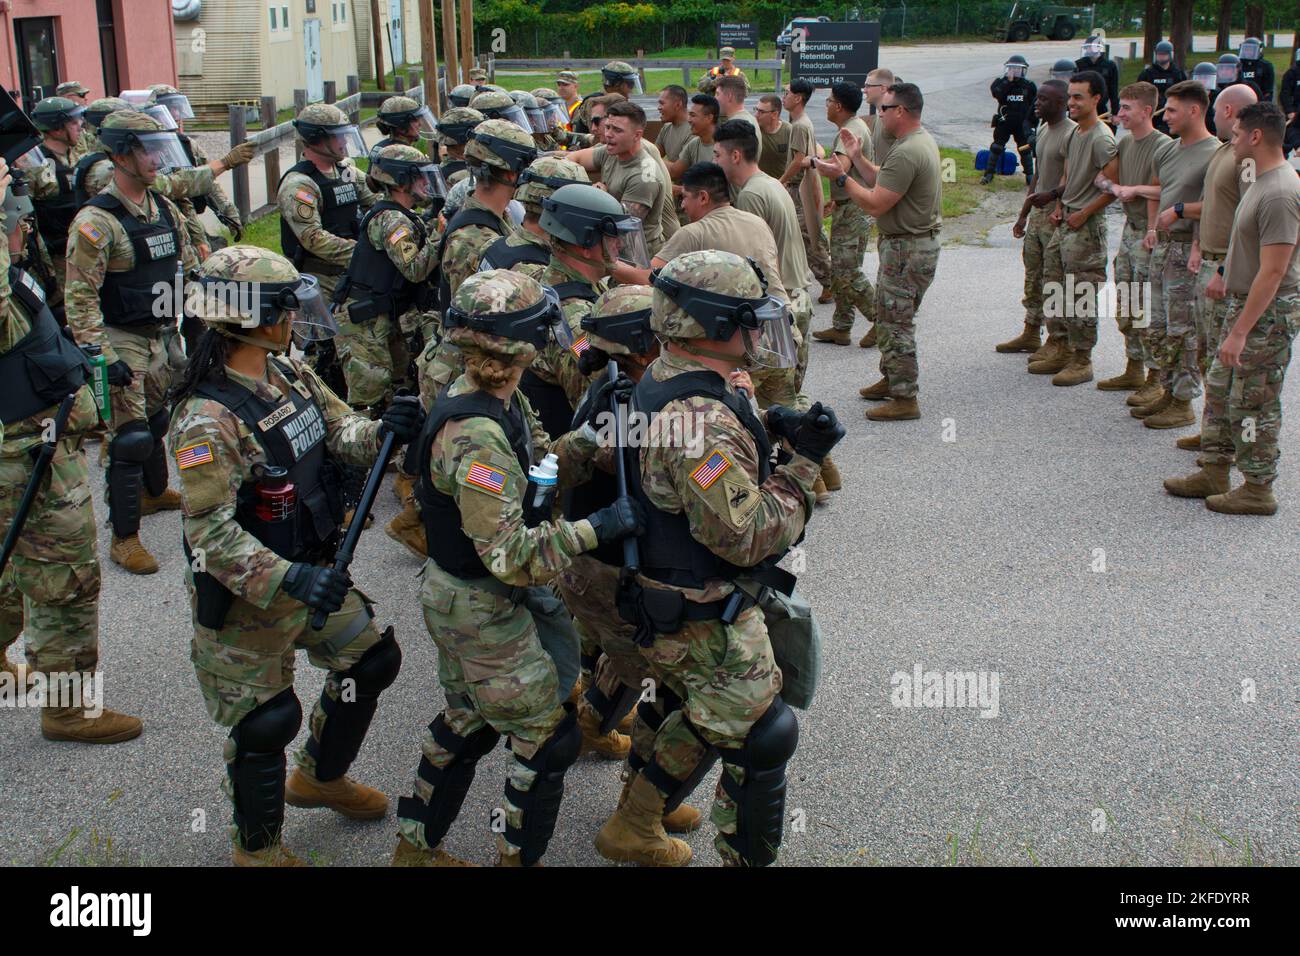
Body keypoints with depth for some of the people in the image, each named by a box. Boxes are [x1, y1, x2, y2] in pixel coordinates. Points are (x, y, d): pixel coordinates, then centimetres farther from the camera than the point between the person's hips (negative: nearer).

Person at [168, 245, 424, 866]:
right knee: (264, 722, 5)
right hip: (245, 596, -8)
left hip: (311, 569, 9)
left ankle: (319, 776, 47)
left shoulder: (288, 372, -3)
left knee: (372, 660, 21)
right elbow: (210, 534, -31)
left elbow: (338, 429, 3)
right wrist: (286, 579, -42)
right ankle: (257, 847, 32)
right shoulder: (207, 418, -29)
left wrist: (382, 432, -20)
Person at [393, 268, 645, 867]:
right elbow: (510, 556, -34)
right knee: (548, 735, 6)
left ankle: (416, 847, 43)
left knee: (468, 718, 26)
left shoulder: (500, 400, -2)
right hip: (482, 609, -10)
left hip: (457, 593, 10)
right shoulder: (476, 436, -32)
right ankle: (518, 856, 25)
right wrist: (598, 527, -32)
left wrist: (589, 435, -7)